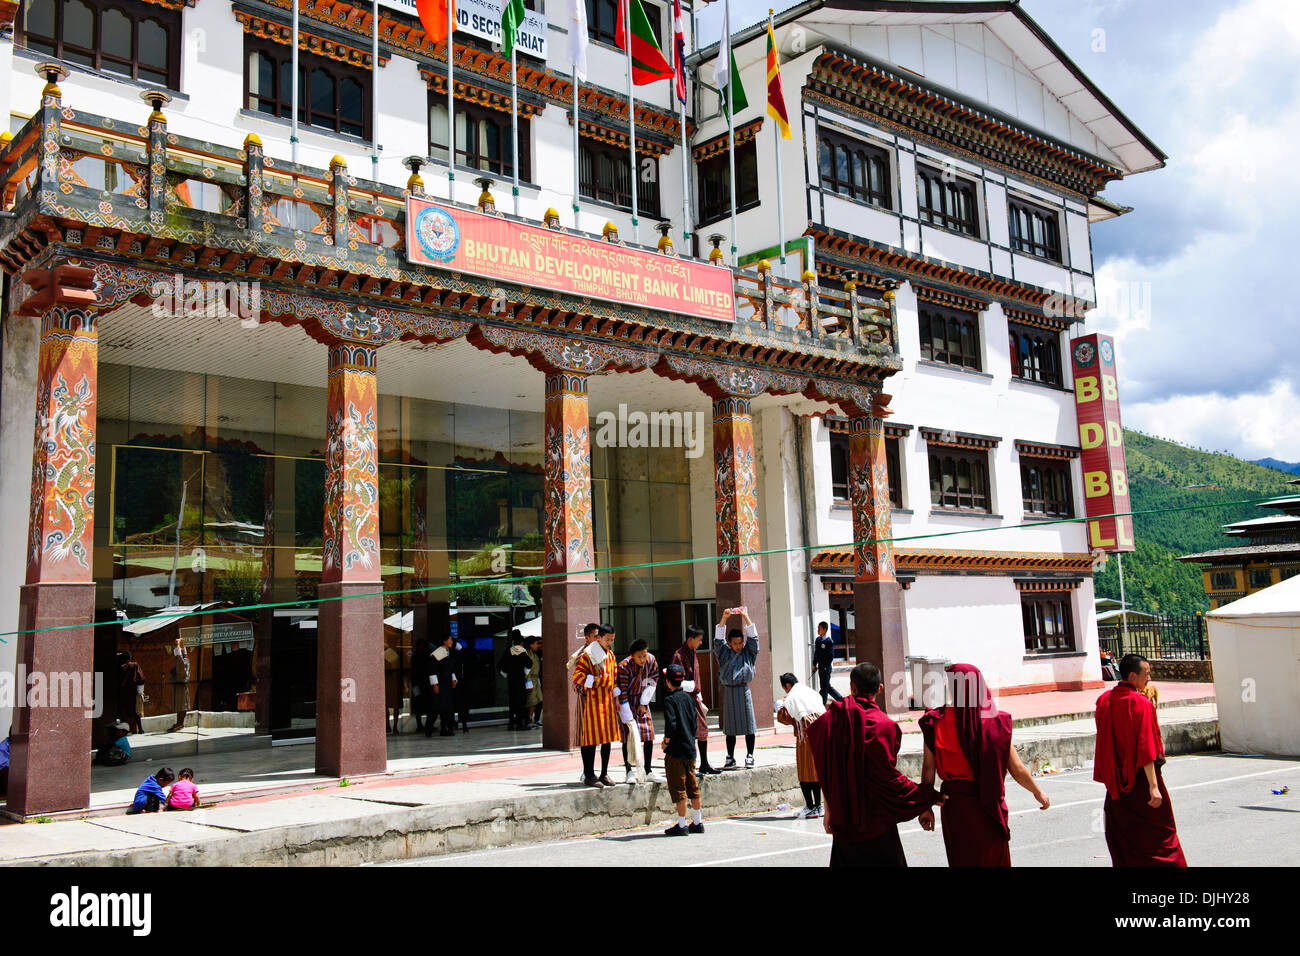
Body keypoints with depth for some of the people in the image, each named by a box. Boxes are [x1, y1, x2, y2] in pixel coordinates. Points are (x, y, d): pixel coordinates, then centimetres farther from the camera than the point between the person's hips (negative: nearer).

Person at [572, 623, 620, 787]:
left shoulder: (610, 656, 14)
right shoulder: (587, 655, -8)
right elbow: (577, 675, -14)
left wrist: (617, 697, 13)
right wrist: (595, 680, -18)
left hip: (607, 700, 7)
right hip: (591, 700, -7)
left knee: (607, 738, 8)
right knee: (591, 738, -6)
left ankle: (604, 774, 17)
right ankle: (589, 776, 1)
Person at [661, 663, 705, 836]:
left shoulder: (670, 700, -13)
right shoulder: (689, 698, 8)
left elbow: (671, 724, -23)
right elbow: (695, 721, 10)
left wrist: (666, 741, -10)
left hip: (676, 750, -7)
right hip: (690, 748, 7)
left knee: (679, 789, 0)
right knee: (693, 786, 14)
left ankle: (682, 825, 4)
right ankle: (698, 822, 20)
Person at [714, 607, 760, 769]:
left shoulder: (748, 653, 7)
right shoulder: (725, 654, 7)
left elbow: (753, 637, -1)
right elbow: (718, 639, -3)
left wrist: (745, 617, -8)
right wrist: (724, 618, -11)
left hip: (744, 690, 0)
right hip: (729, 691, 0)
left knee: (748, 724, 1)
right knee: (730, 726, 5)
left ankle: (750, 756, 12)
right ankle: (730, 758, 11)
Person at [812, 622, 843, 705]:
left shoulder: (829, 641, -14)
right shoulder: (818, 640, 10)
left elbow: (831, 656, -16)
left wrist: (825, 667, -17)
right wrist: (814, 665, 15)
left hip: (826, 667, -8)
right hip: (820, 667, 8)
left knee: (824, 687, -1)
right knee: (827, 687, 16)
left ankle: (822, 705, 5)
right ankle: (841, 698, 27)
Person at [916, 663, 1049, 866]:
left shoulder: (936, 722, -10)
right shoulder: (996, 722, -10)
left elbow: (928, 768, -9)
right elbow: (1016, 769, -6)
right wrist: (1038, 792, 11)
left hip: (954, 803, 0)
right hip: (990, 804, 0)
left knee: (961, 857, 16)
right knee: (993, 856, 18)